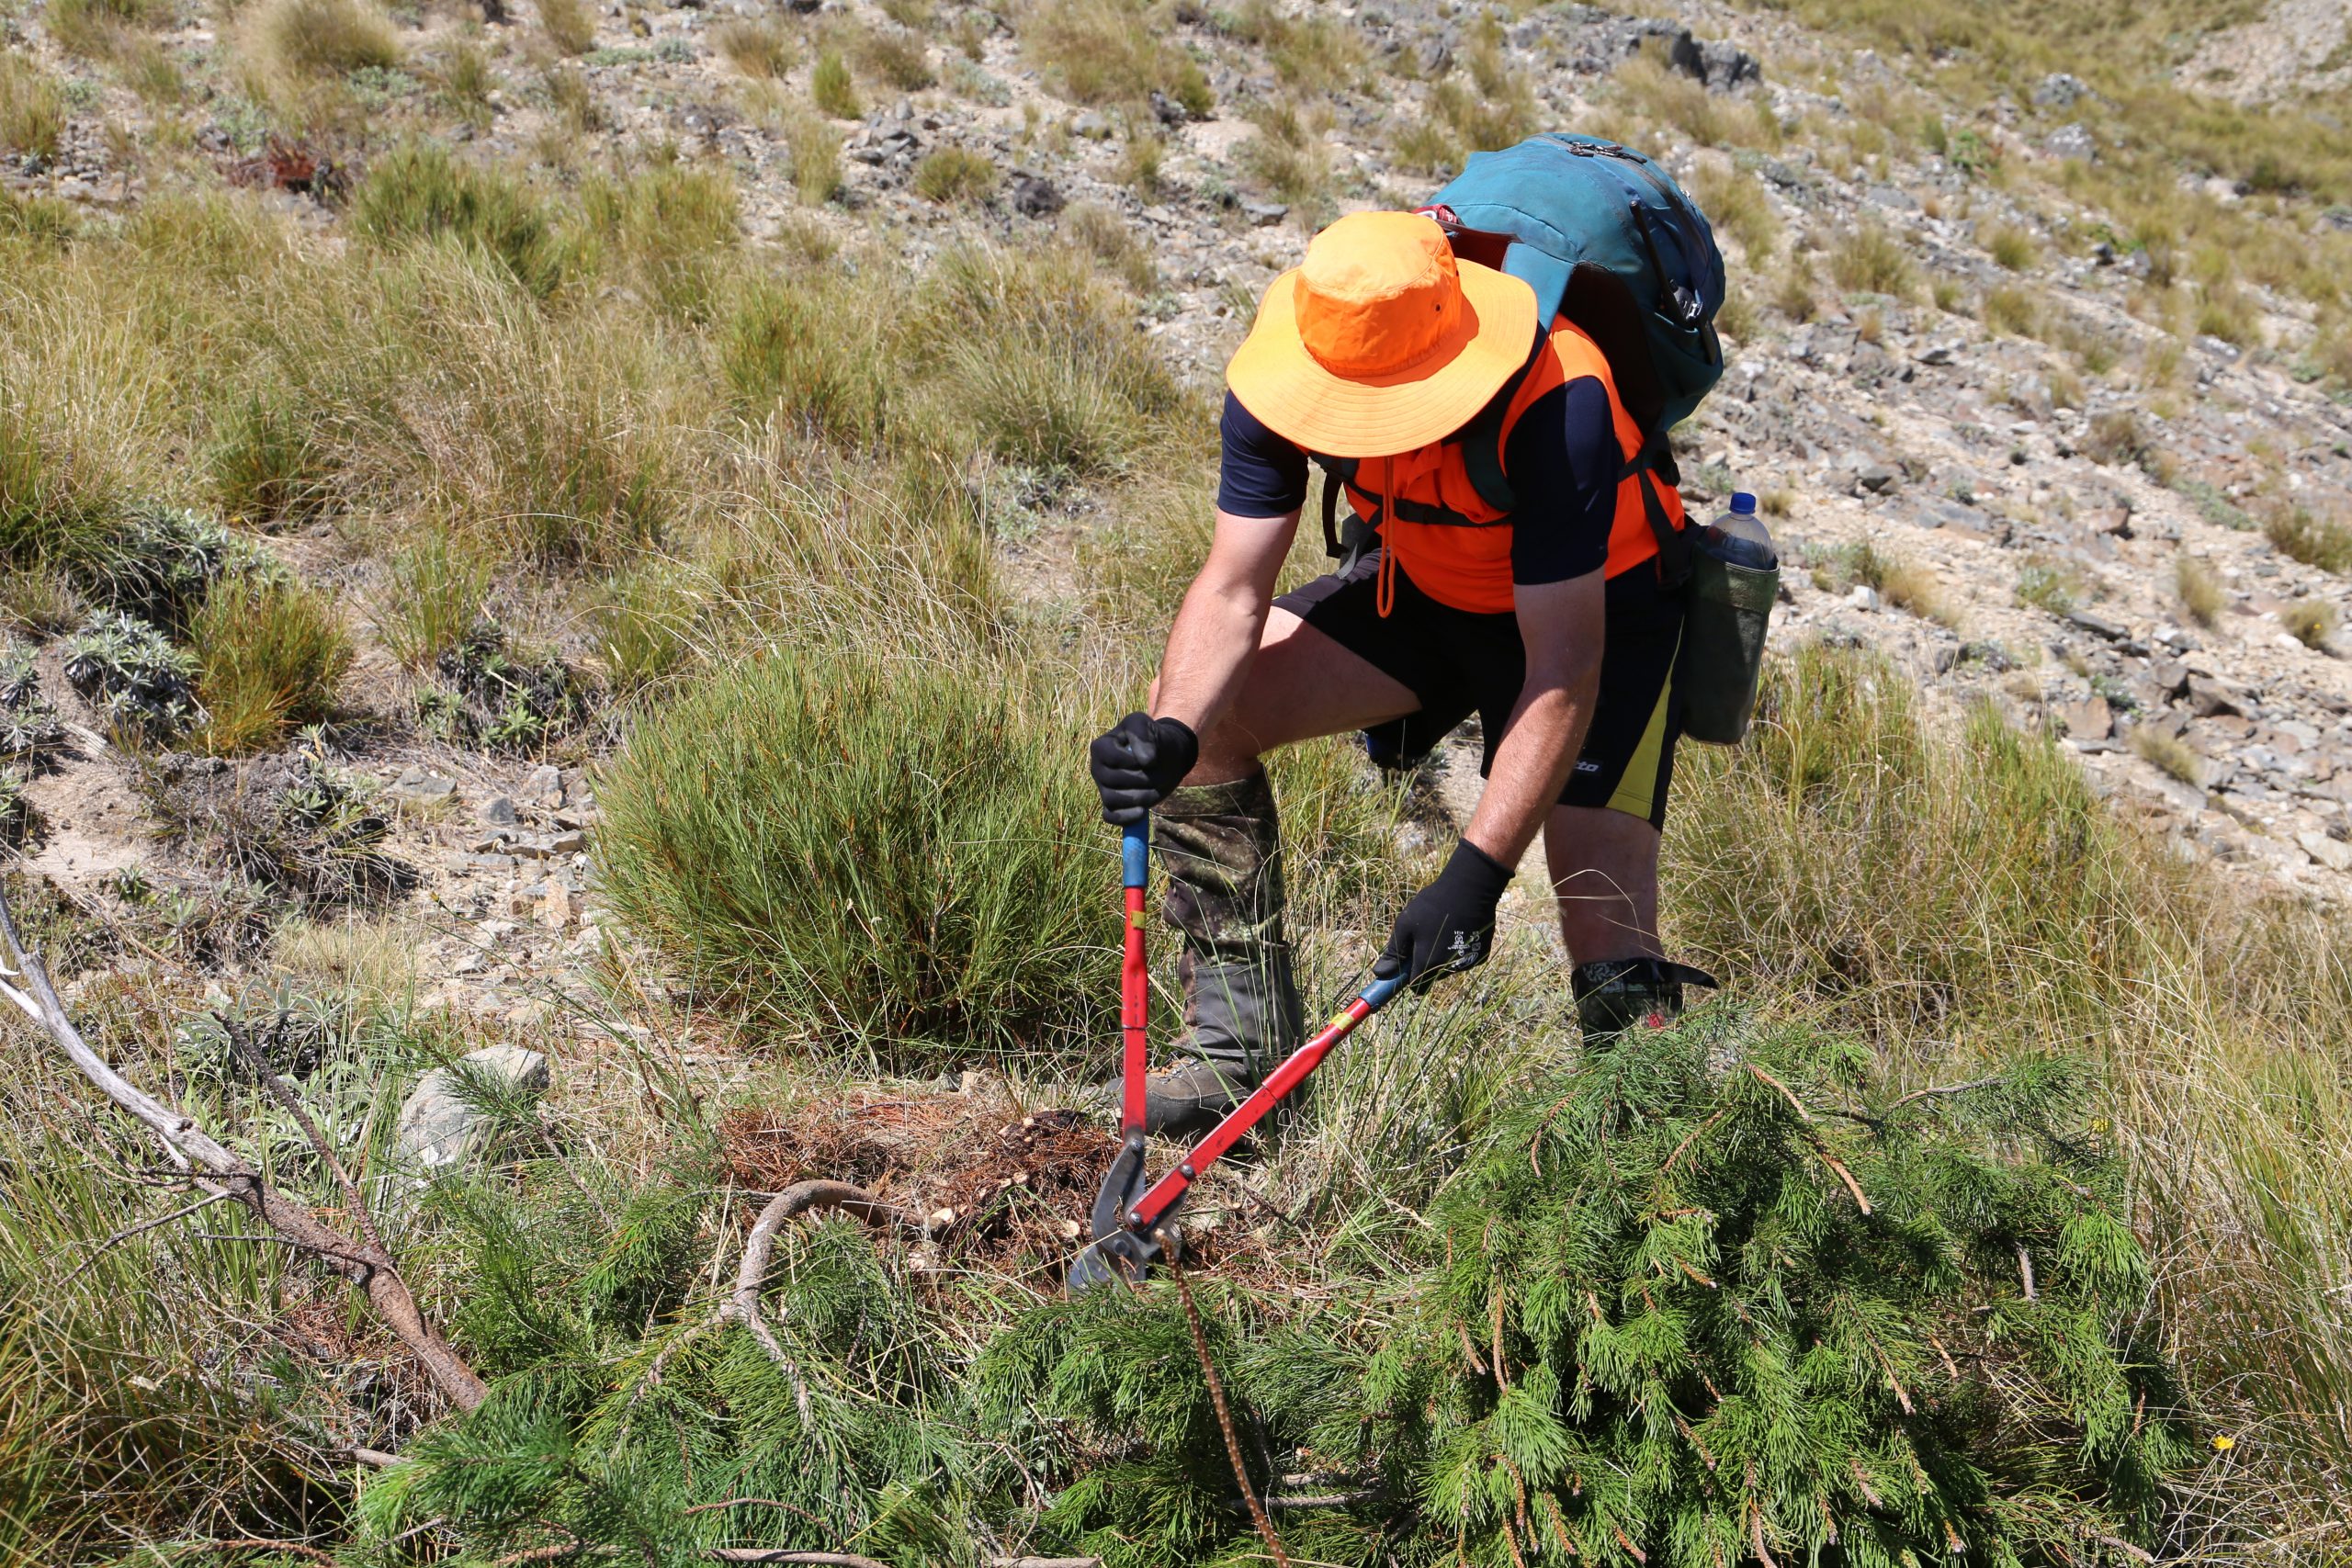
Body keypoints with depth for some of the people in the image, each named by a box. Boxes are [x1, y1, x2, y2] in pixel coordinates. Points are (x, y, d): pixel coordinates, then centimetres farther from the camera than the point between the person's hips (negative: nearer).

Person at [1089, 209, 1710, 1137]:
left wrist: (1476, 873, -43)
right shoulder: (1279, 380, -23)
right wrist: (1170, 734, -41)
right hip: (1427, 588, 5)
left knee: (1610, 948, -19)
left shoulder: (1558, 402, -37)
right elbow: (1232, 590, -21)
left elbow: (1563, 675, -37)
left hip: (1597, 607, -5)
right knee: (1201, 707, -14)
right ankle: (1242, 1040, -3)